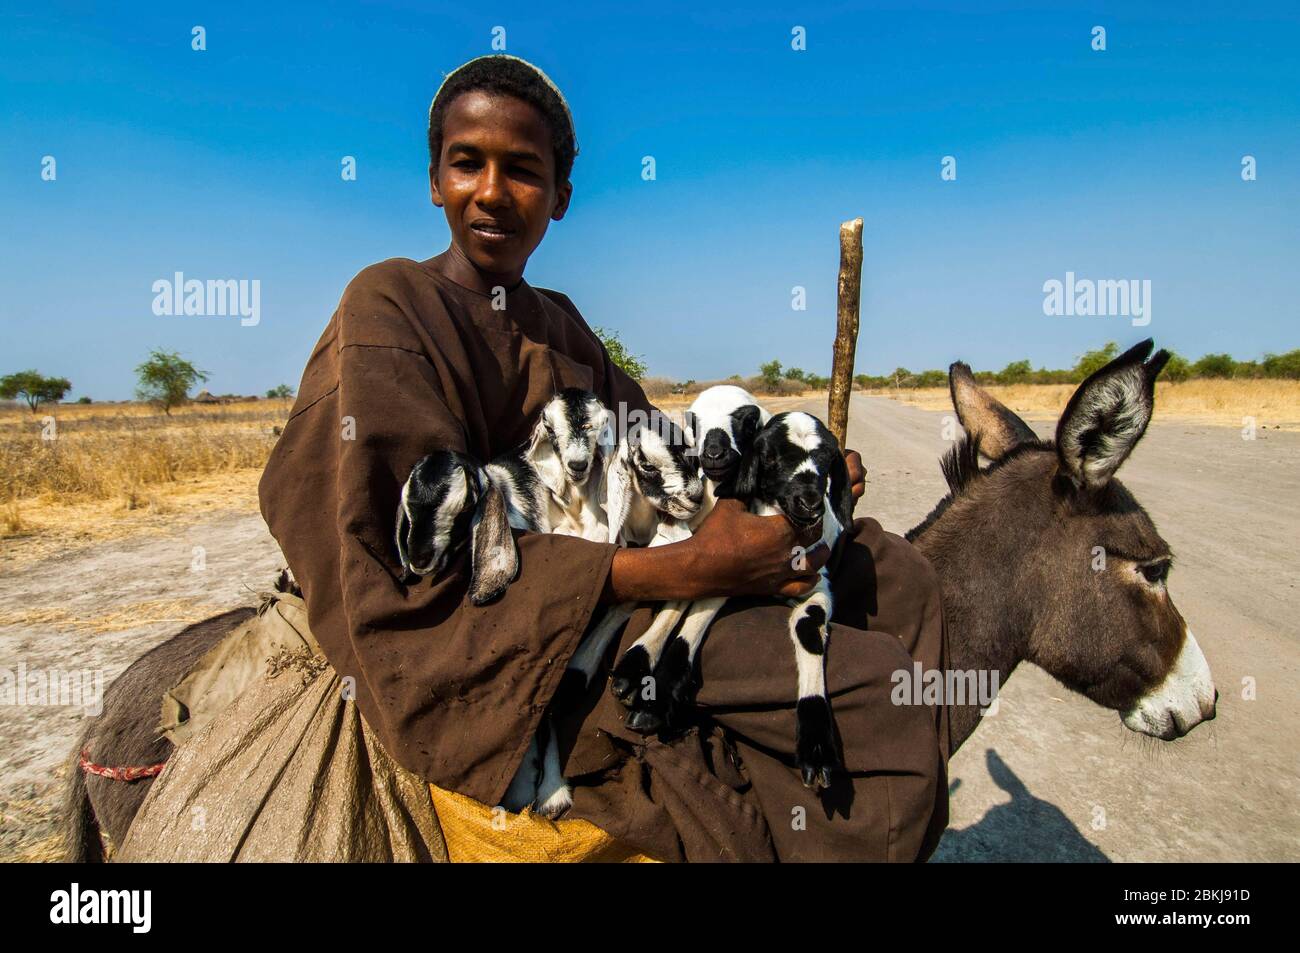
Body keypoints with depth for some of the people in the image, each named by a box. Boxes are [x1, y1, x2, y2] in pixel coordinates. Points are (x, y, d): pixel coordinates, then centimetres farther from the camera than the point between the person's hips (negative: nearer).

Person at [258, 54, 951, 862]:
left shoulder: (557, 323, 15)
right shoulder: (390, 306, -9)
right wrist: (694, 568, -25)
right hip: (499, 640, -7)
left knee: (897, 575, 4)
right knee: (885, 709, -21)